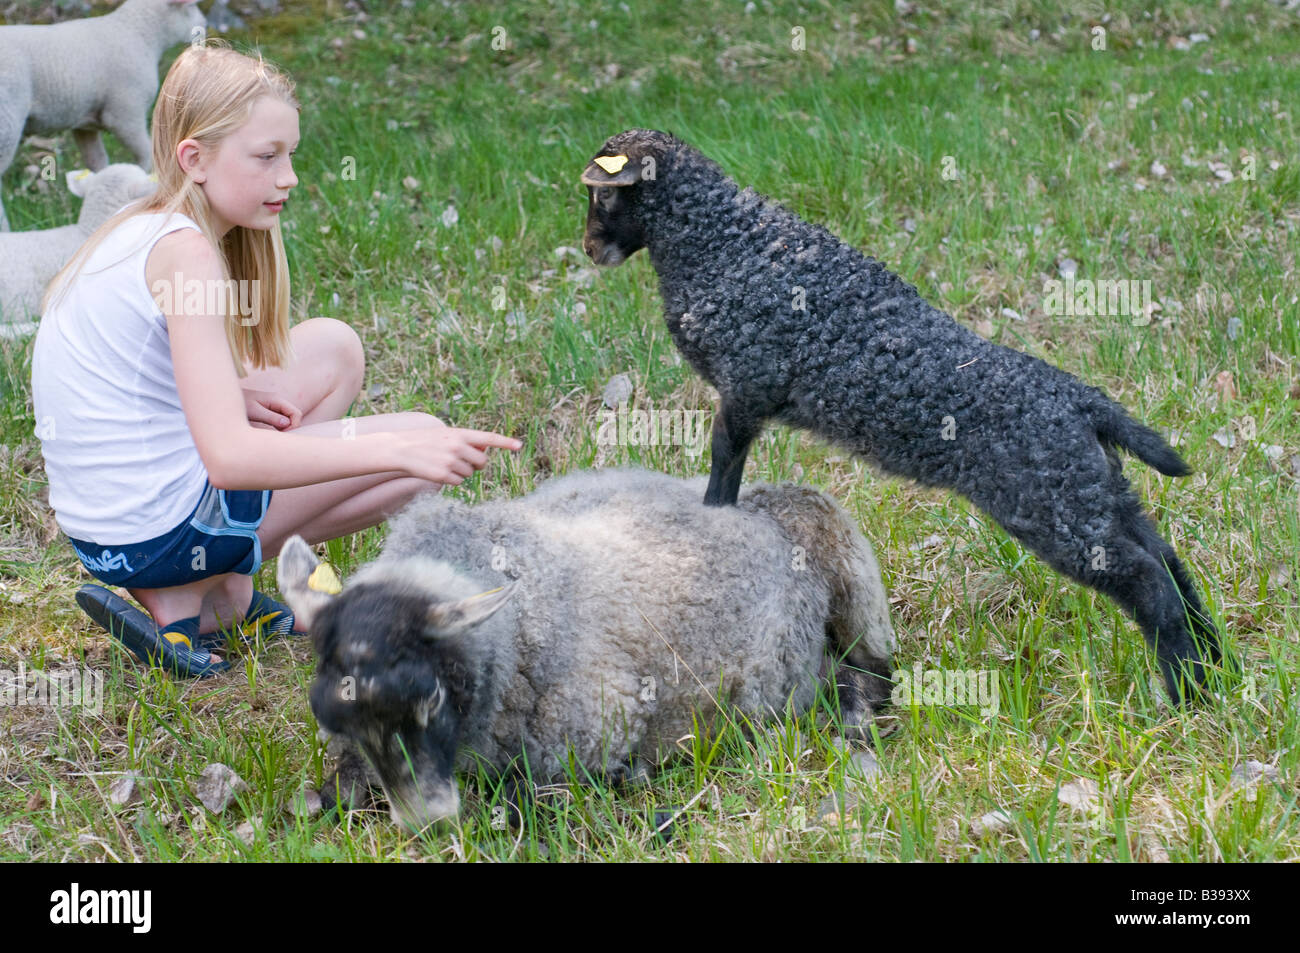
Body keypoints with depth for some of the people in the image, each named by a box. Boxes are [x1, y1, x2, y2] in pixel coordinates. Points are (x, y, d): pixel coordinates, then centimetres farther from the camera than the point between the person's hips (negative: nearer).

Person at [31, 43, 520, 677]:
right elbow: (230, 456, -30)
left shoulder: (138, 228, 8)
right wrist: (402, 450, -34)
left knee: (333, 348, 16)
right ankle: (183, 601, 1)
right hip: (163, 536, -9)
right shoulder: (185, 253, -21)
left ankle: (228, 593, 9)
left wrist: (227, 396, 1)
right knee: (420, 443, -1)